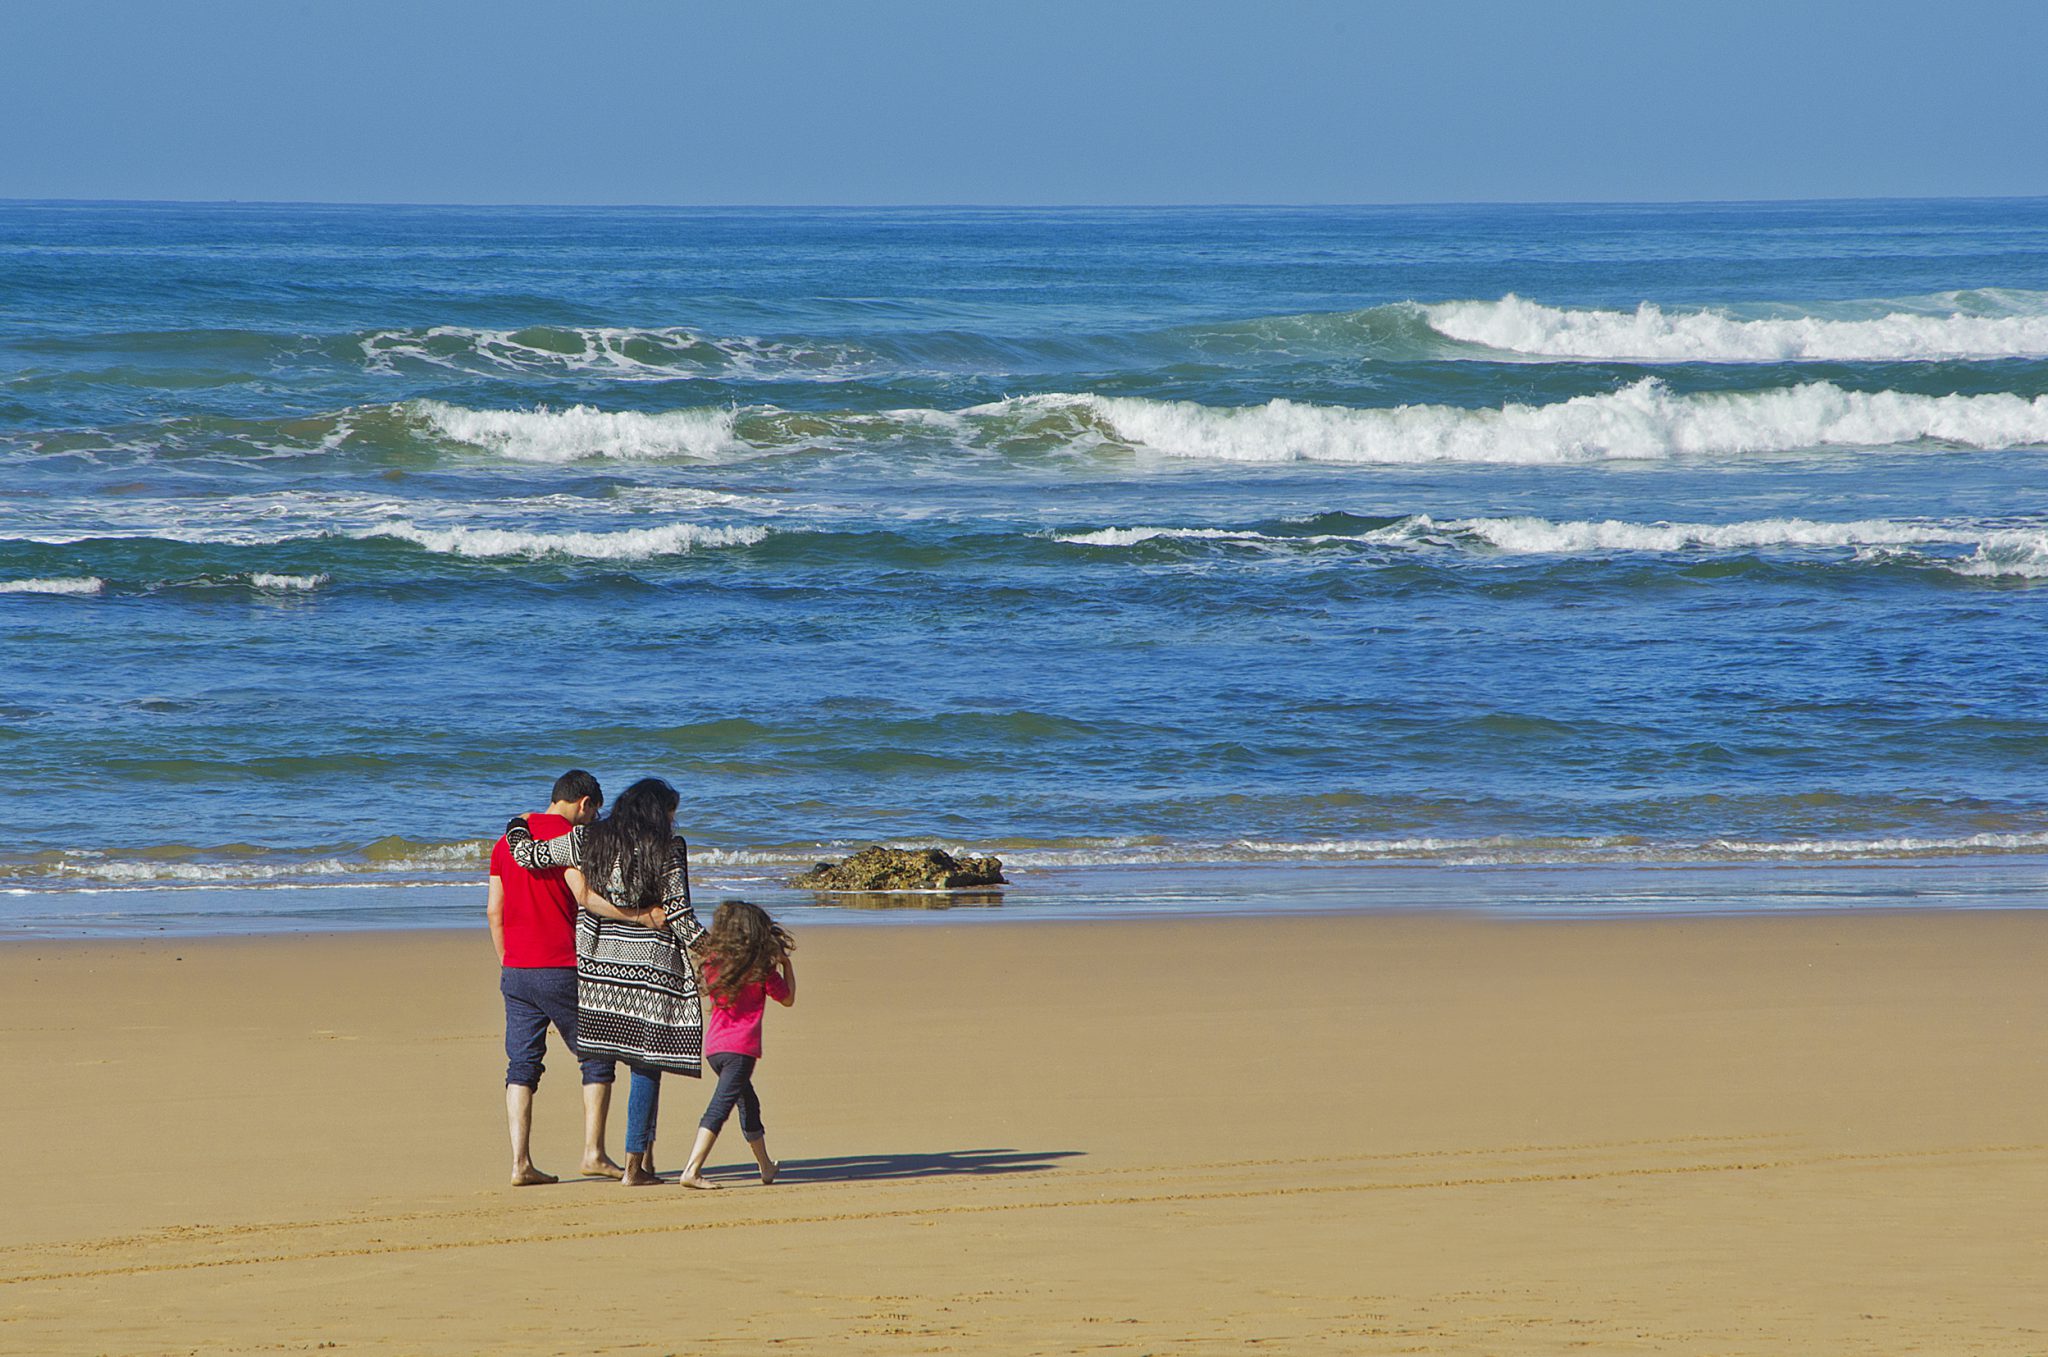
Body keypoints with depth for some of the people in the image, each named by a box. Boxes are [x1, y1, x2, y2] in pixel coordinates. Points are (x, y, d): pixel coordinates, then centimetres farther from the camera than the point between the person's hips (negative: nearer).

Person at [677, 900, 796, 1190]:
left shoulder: (714, 962, 6)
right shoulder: (762, 968, -6)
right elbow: (787, 999, 7)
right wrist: (787, 964, 20)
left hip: (713, 1046, 7)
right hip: (741, 1047, -6)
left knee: (748, 1102, 23)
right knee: (720, 1108, -12)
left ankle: (766, 1167, 36)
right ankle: (691, 1170, -23)